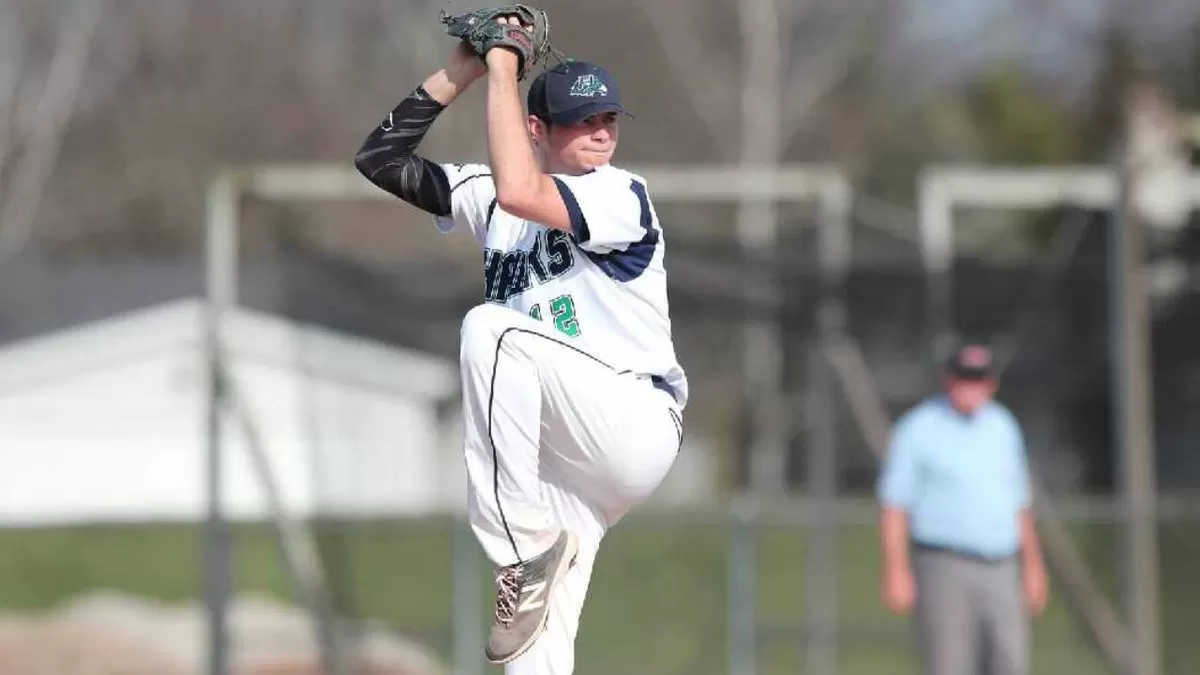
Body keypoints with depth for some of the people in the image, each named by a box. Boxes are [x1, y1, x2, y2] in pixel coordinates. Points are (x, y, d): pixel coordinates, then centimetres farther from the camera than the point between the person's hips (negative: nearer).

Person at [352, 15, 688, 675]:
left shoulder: (622, 195, -8)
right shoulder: (489, 196, 11)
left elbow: (519, 193, -25)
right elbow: (380, 158, 9)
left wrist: (502, 69, -16)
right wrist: (459, 72, 0)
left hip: (636, 428, -6)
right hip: (552, 453, 6)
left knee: (490, 326, -27)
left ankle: (525, 549, -24)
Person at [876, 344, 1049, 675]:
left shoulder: (1003, 427, 12)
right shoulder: (918, 429, -4)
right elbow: (893, 505, -7)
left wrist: (1033, 566, 19)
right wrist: (896, 572, -15)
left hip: (1001, 572, 5)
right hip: (943, 569, -5)